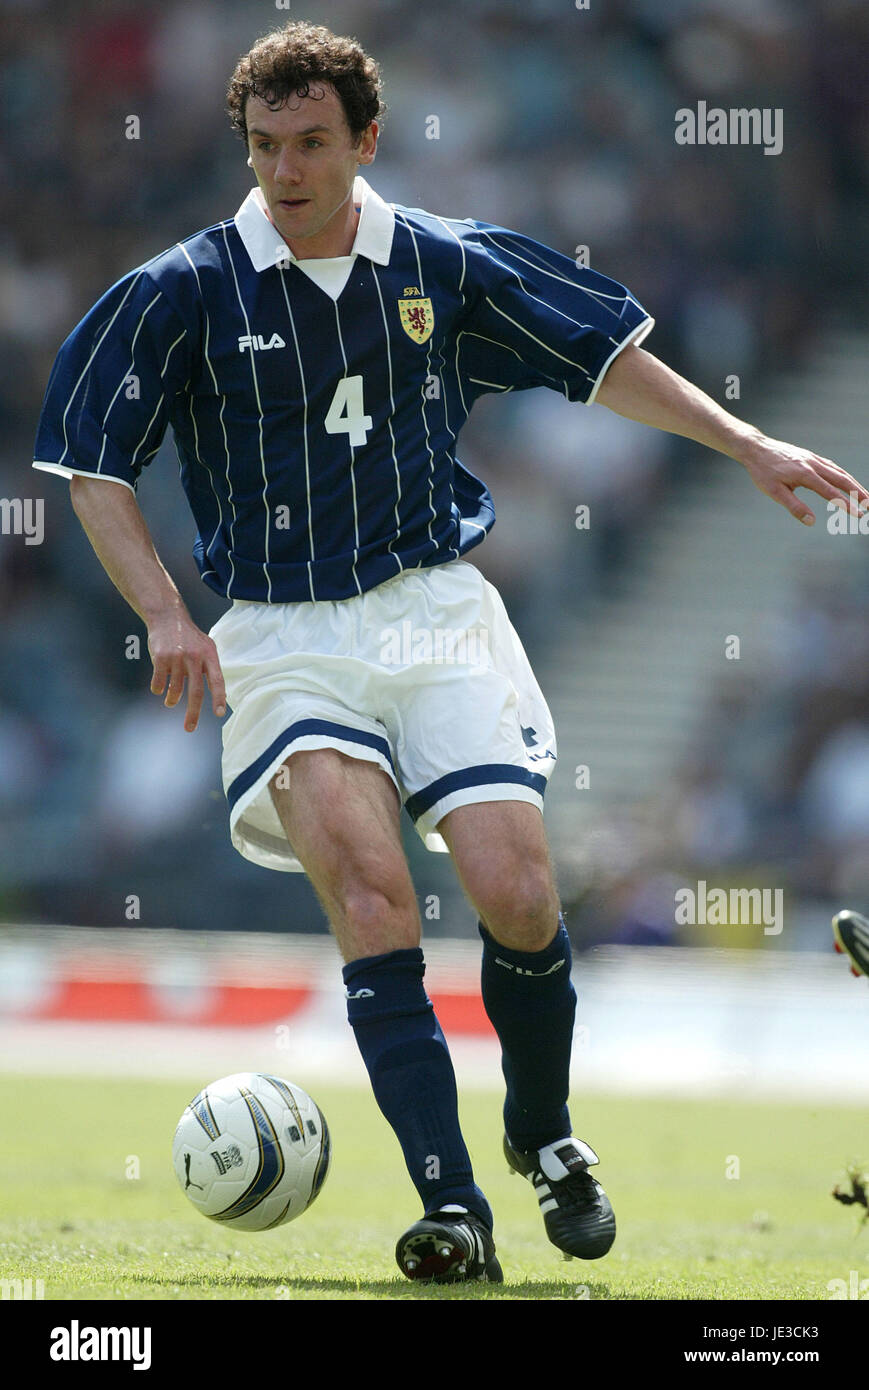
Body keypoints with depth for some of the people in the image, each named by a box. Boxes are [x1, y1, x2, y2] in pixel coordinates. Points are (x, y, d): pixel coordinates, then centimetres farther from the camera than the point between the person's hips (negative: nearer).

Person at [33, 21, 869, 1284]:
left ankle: (544, 1133, 18)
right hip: (281, 636, -2)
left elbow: (602, 355, 16)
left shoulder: (446, 266, 3)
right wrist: (164, 614, -9)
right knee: (367, 875, -25)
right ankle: (451, 1204, -26)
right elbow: (93, 462, 2)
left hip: (437, 611, 2)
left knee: (517, 891, -13)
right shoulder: (186, 291, -2)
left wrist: (747, 446, 13)